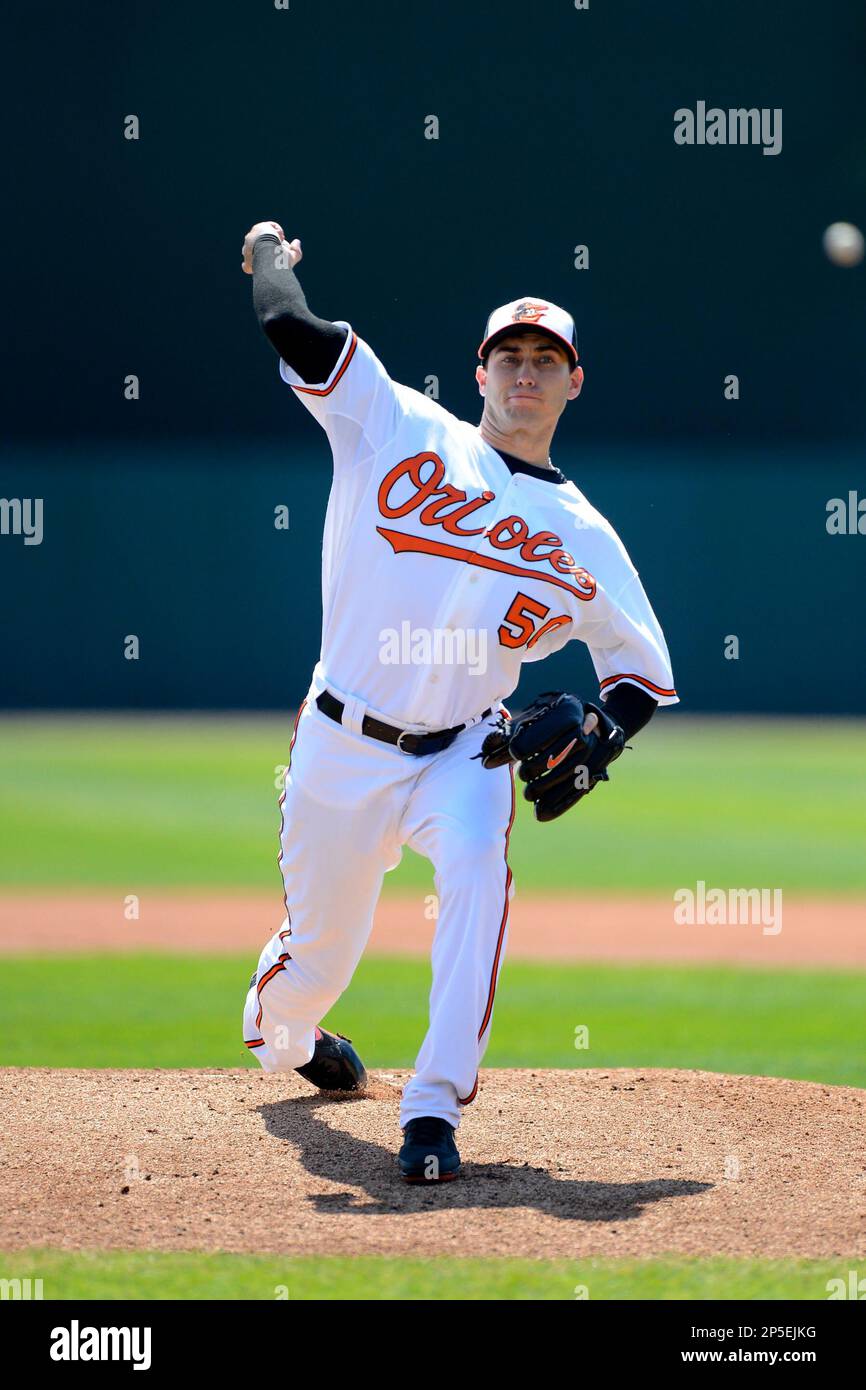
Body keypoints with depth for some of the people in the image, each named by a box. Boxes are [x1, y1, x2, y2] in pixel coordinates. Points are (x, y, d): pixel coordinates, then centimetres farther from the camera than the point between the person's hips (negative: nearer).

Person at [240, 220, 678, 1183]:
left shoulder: (583, 539, 5)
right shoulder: (400, 431, -1)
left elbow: (644, 669, 12)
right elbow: (289, 324, -10)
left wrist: (601, 734, -8)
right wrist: (272, 252, 8)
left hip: (462, 752, 1)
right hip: (342, 747, 0)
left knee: (477, 868, -31)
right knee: (320, 947, 9)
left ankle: (434, 1111, -29)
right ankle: (280, 1033, 49)